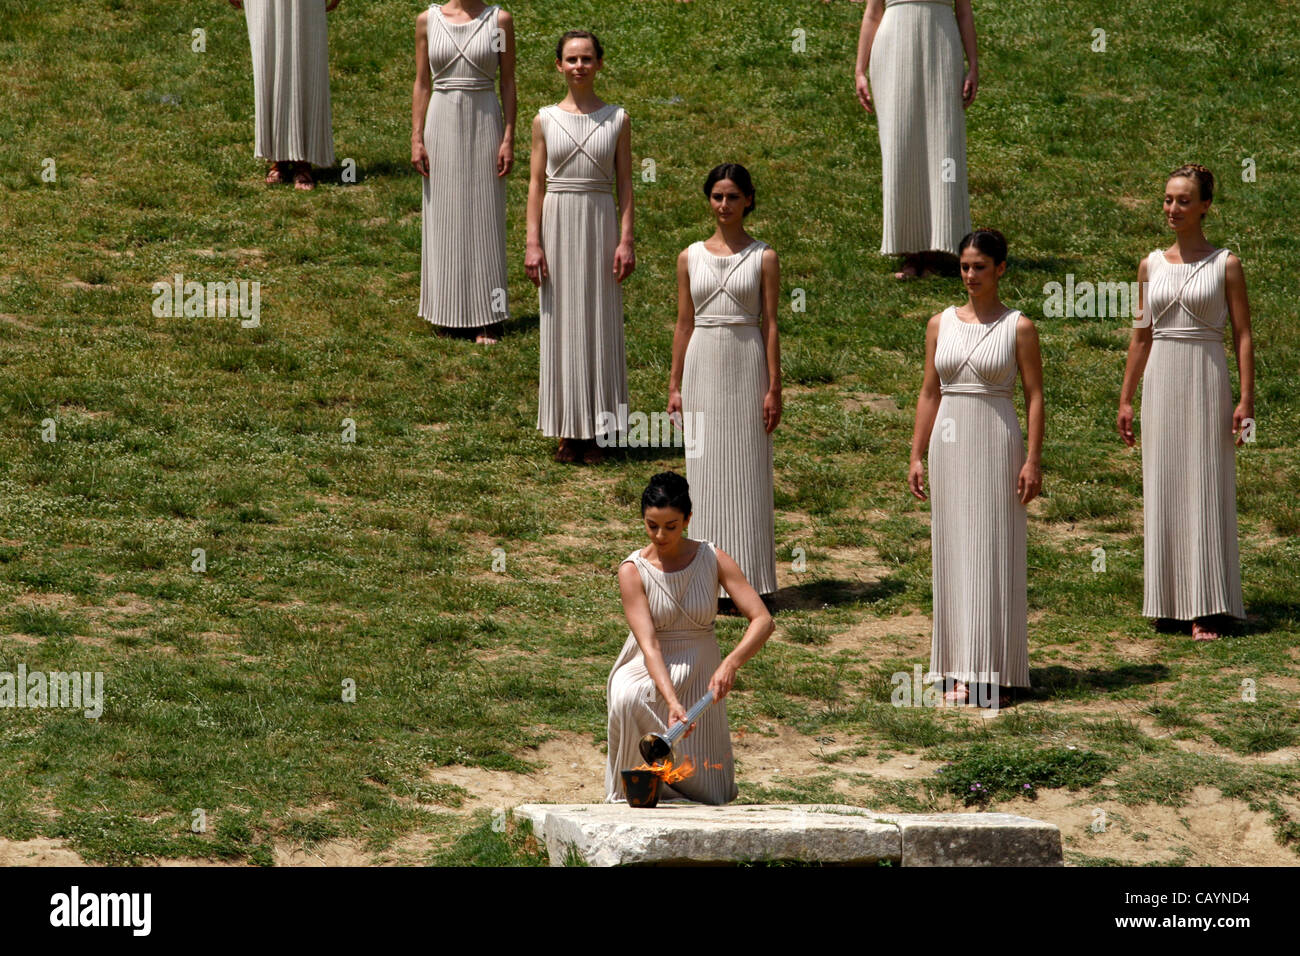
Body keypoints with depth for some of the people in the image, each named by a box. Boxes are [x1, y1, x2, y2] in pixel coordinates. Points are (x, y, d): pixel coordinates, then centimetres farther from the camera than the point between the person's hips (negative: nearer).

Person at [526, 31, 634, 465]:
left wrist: (626, 240, -6)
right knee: (561, 324, 3)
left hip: (600, 223, -1)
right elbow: (536, 184, 4)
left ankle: (594, 431, 9)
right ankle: (568, 432, 10)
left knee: (599, 323, 2)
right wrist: (533, 243, -3)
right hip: (557, 224, 1)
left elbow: (624, 183, 2)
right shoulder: (546, 119, 3)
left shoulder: (617, 119, 2)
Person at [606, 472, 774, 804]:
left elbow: (762, 620, -17)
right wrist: (671, 702, -37)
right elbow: (649, 645, -23)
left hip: (700, 676, 1)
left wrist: (730, 664, -35)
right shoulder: (633, 570, -15)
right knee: (627, 702, -39)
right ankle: (630, 794, -13)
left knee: (707, 796, -5)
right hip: (648, 672, -1)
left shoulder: (713, 560, -11)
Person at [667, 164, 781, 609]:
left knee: (747, 470, 0)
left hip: (747, 367, -2)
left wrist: (774, 388, -6)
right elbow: (684, 324, 9)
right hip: (702, 367, 2)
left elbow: (770, 323, -2)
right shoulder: (690, 257, 7)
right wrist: (674, 386, 6)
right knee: (706, 472, 4)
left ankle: (749, 581, 6)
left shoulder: (763, 257, 0)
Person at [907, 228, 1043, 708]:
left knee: (996, 554, -3)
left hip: (996, 443, -4)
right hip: (949, 444, 4)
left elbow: (1035, 396, -3)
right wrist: (917, 456, 7)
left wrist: (1033, 460, -11)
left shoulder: (1018, 328, -2)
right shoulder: (941, 324, 8)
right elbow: (929, 393, 12)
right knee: (954, 554, 5)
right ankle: (959, 671, 9)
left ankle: (994, 672, 1)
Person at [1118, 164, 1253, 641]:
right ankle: (1167, 600, 12)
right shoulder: (1151, 265, 9)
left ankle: (1206, 609, -5)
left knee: (1206, 489, -5)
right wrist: (1125, 399, 12)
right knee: (1162, 489, 5)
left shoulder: (1225, 265, -1)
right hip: (1160, 382, 4)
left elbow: (1243, 335, -3)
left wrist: (1246, 399, -11)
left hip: (1206, 380, -4)